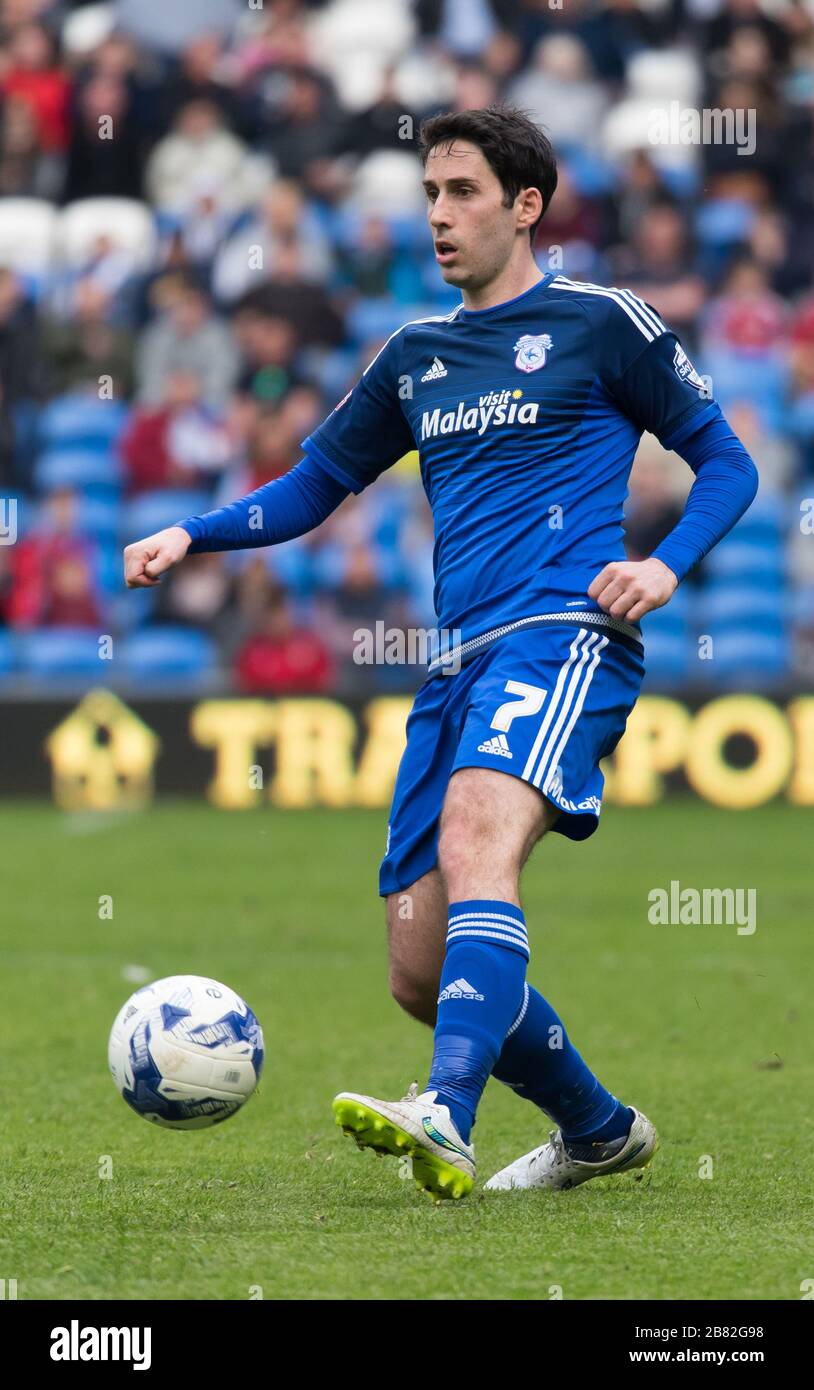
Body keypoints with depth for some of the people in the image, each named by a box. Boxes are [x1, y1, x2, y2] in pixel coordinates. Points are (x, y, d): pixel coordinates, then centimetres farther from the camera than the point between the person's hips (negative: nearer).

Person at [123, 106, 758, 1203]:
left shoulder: (601, 324, 5)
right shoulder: (416, 356, 22)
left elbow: (726, 463, 9)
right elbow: (312, 488, 28)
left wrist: (666, 566, -9)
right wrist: (191, 536, 11)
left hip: (566, 636, -7)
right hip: (460, 664, 7)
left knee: (475, 842, -34)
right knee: (422, 973, 3)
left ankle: (447, 1120, -50)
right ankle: (600, 1130, 24)